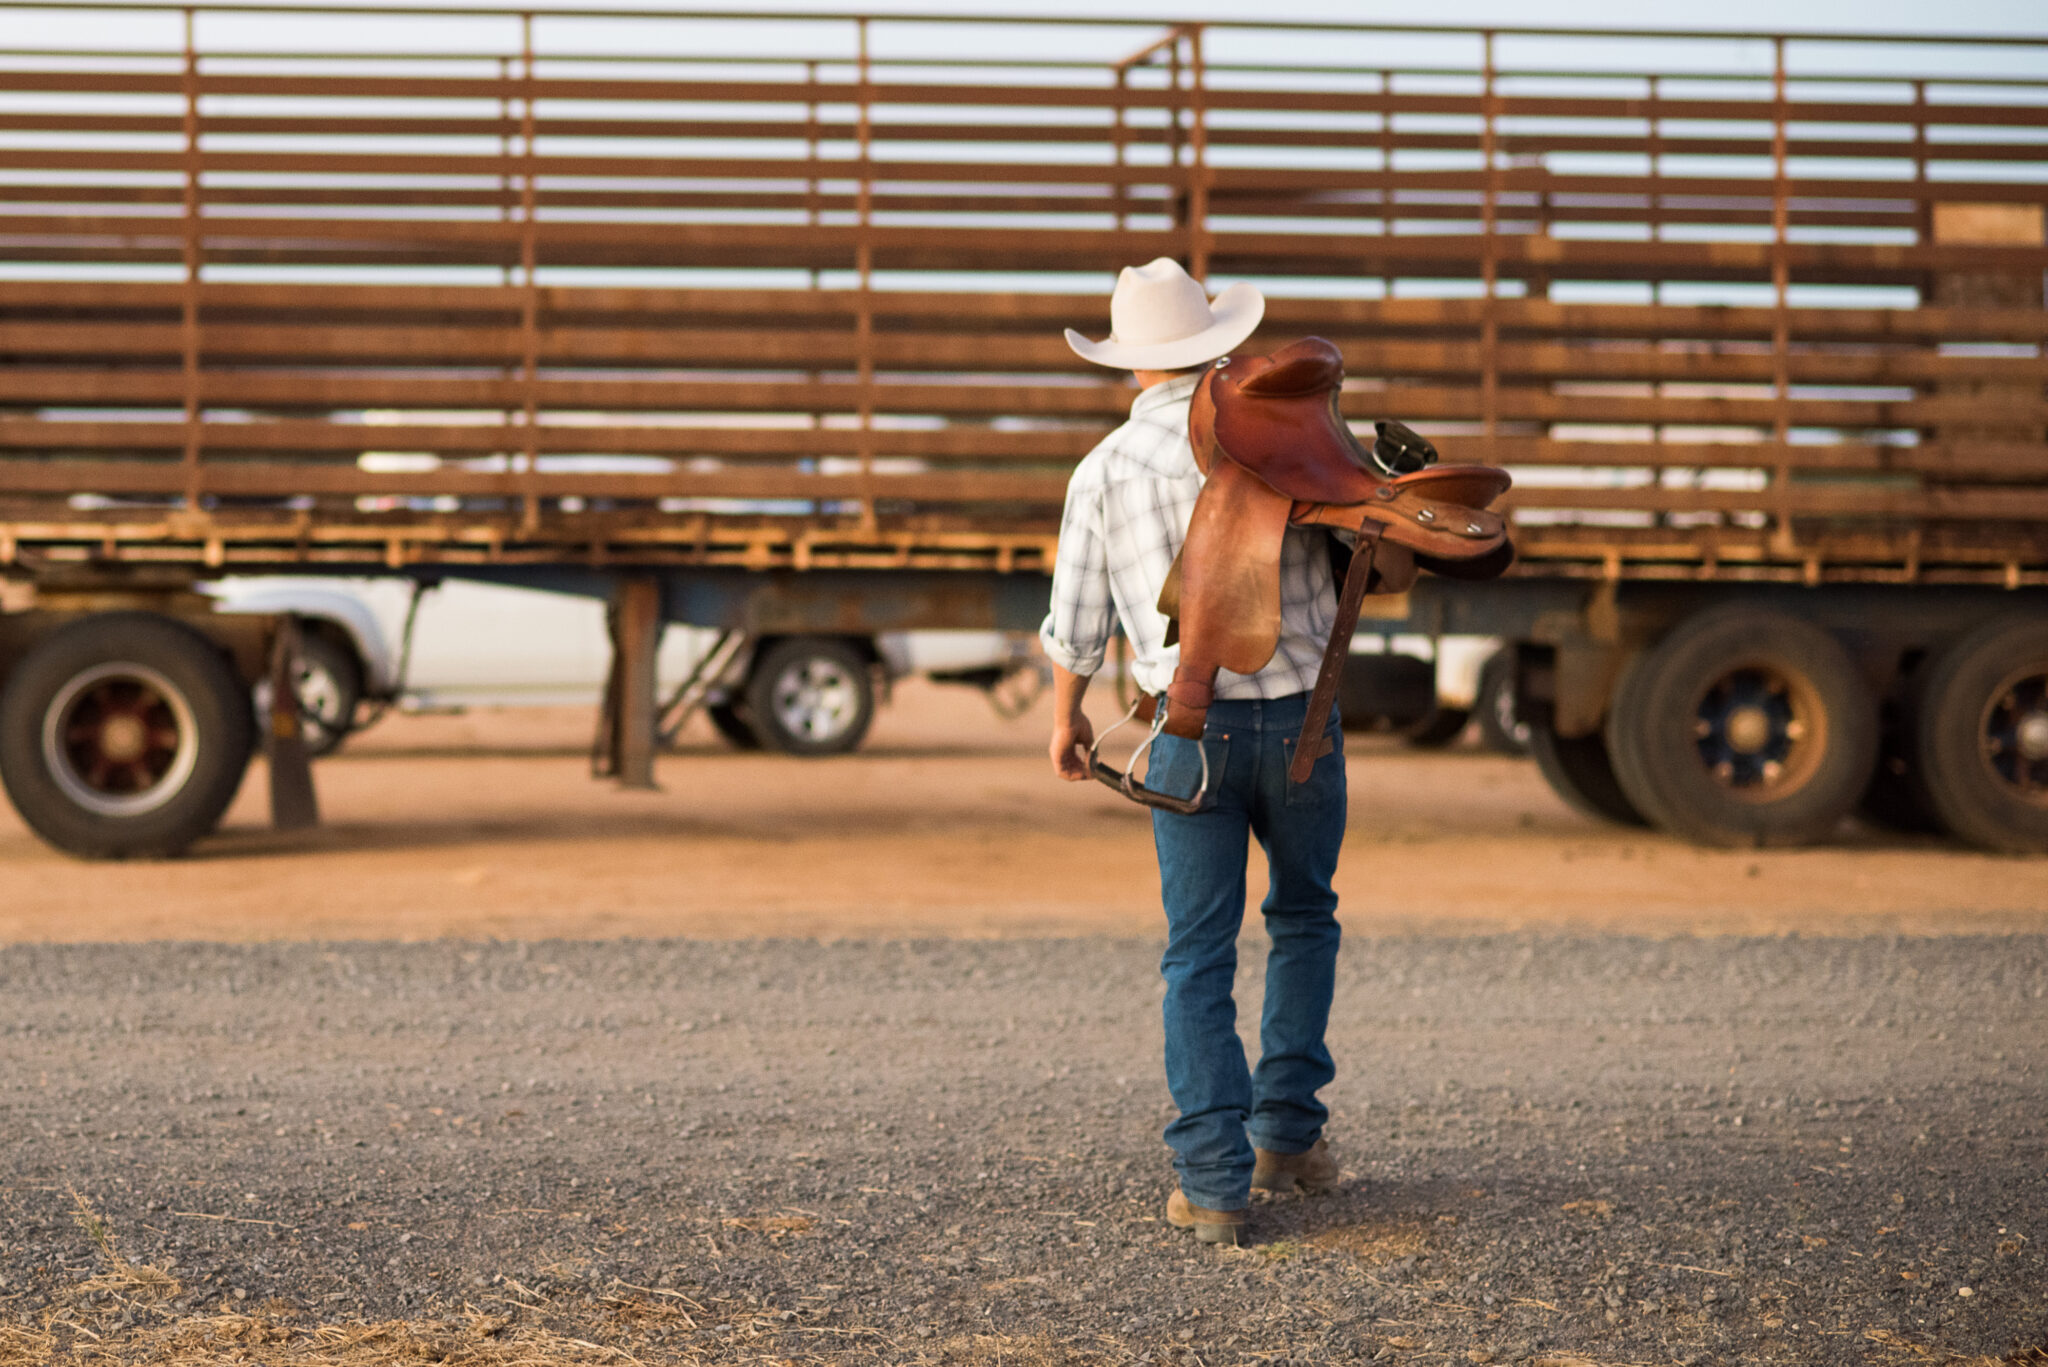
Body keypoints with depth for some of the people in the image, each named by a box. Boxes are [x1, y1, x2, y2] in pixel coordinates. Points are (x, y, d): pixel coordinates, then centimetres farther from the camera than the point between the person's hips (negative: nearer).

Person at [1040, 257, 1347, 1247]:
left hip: (1192, 731, -1)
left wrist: (1065, 721, 22)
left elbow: (1076, 630, 6)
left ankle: (1215, 1184, -3)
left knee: (1199, 959, 6)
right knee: (1303, 918, 24)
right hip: (1300, 718, 1)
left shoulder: (1105, 470, -1)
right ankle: (1286, 1133, 21)